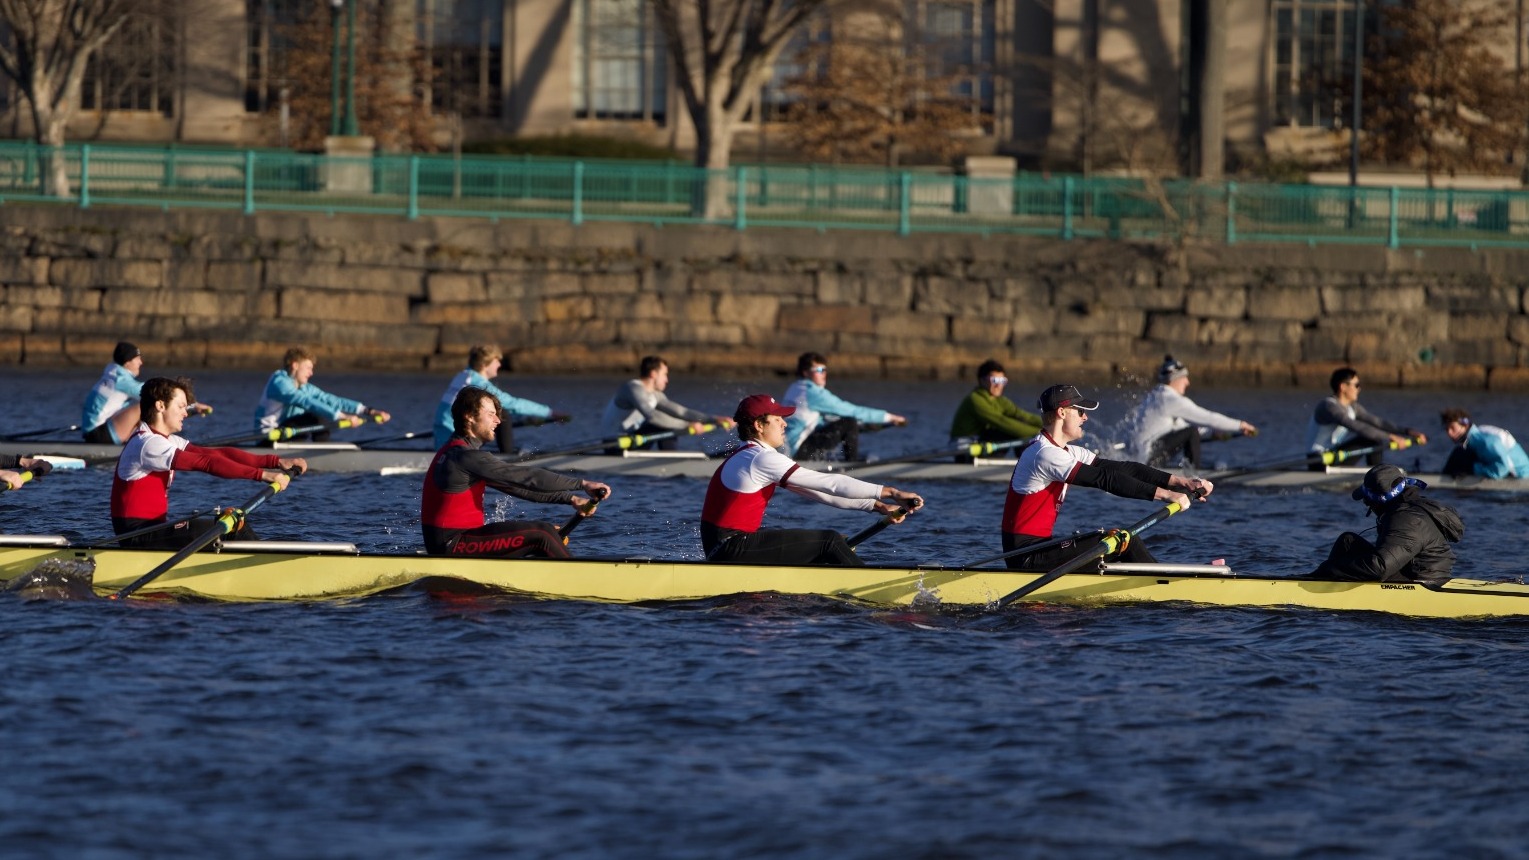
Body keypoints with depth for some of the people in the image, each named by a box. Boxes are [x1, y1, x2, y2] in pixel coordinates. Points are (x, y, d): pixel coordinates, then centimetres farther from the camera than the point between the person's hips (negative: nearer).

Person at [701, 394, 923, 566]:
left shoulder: (749, 457, 16)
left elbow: (820, 491, 14)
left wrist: (877, 506, 9)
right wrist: (891, 492, -17)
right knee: (829, 541, -8)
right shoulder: (762, 460, -16)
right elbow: (831, 484, -18)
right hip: (732, 548, -11)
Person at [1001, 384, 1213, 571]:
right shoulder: (1045, 455, -18)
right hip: (1027, 556, -10)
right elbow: (1105, 479, -24)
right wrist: (1165, 494, -26)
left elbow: (1122, 468, 6)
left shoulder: (1067, 453, 13)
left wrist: (1181, 481, -2)